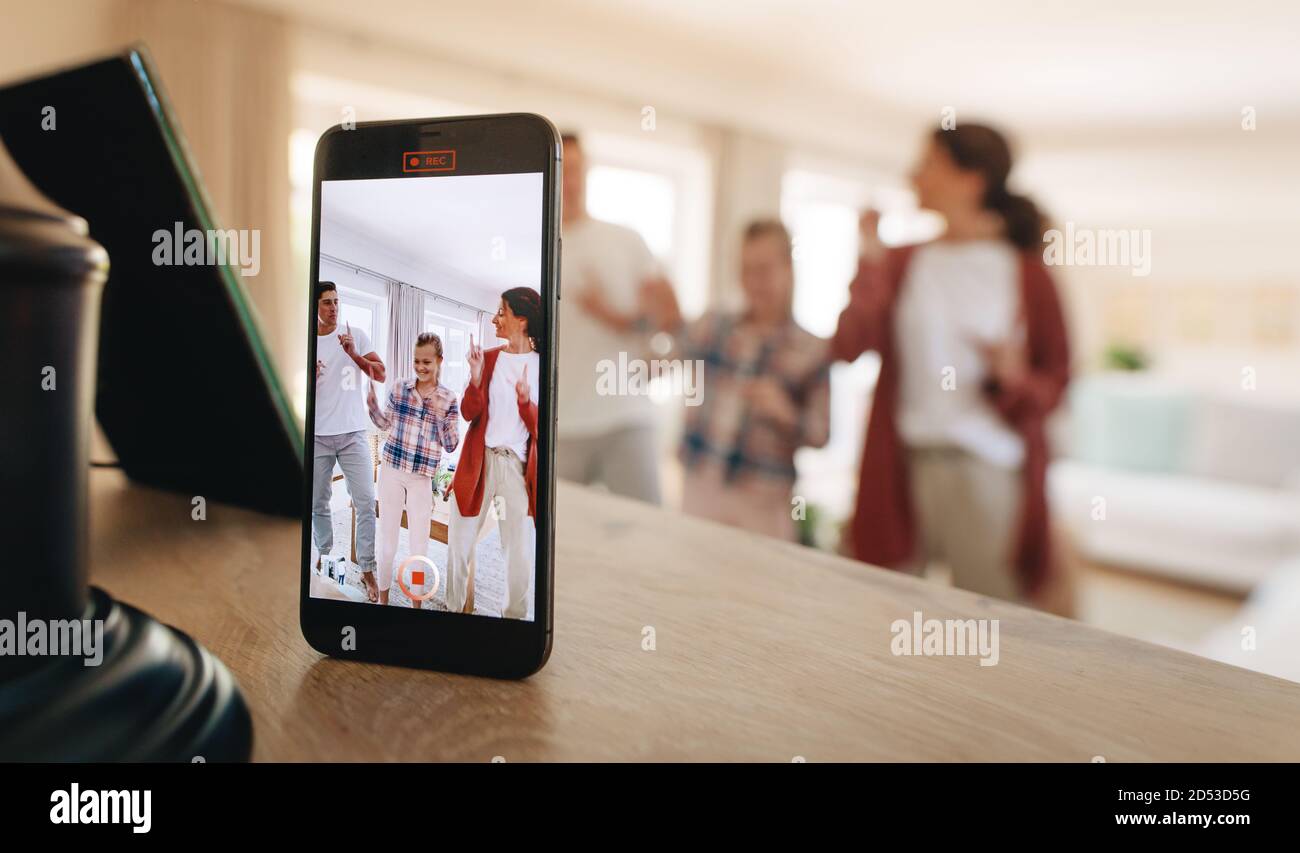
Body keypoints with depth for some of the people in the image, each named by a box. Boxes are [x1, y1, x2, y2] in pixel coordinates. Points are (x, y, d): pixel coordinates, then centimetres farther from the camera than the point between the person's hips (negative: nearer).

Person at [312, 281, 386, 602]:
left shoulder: (356, 335, 2)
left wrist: (354, 355, -19)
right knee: (318, 504, 8)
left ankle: (367, 569, 2)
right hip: (317, 436, 2)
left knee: (366, 502, -6)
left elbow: (381, 375, -4)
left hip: (352, 433, -1)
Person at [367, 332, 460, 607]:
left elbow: (451, 446, -4)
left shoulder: (448, 399, -4)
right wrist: (371, 402, -4)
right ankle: (382, 597, 27)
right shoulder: (399, 388, 1)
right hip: (391, 471, 1)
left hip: (422, 478, -1)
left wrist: (441, 416, -18)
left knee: (419, 545, 5)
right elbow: (385, 424, 12)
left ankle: (416, 602, 22)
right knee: (387, 540, 10)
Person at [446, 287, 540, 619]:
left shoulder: (543, 366, -2)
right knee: (459, 544, 11)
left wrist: (525, 399, -23)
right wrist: (476, 377, -17)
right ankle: (456, 610, 30)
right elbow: (468, 413, -1)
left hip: (519, 467, -2)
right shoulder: (487, 357, 5)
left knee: (521, 554, 4)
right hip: (478, 461, 2)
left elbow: (542, 430, -5)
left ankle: (514, 616, 24)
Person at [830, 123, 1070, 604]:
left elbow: (1056, 378, 5)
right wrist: (870, 262, -12)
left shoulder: (1025, 272, 2)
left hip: (988, 468, -2)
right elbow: (848, 347, -5)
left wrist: (1016, 380, -16)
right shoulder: (902, 263, 7)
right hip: (904, 465, 2)